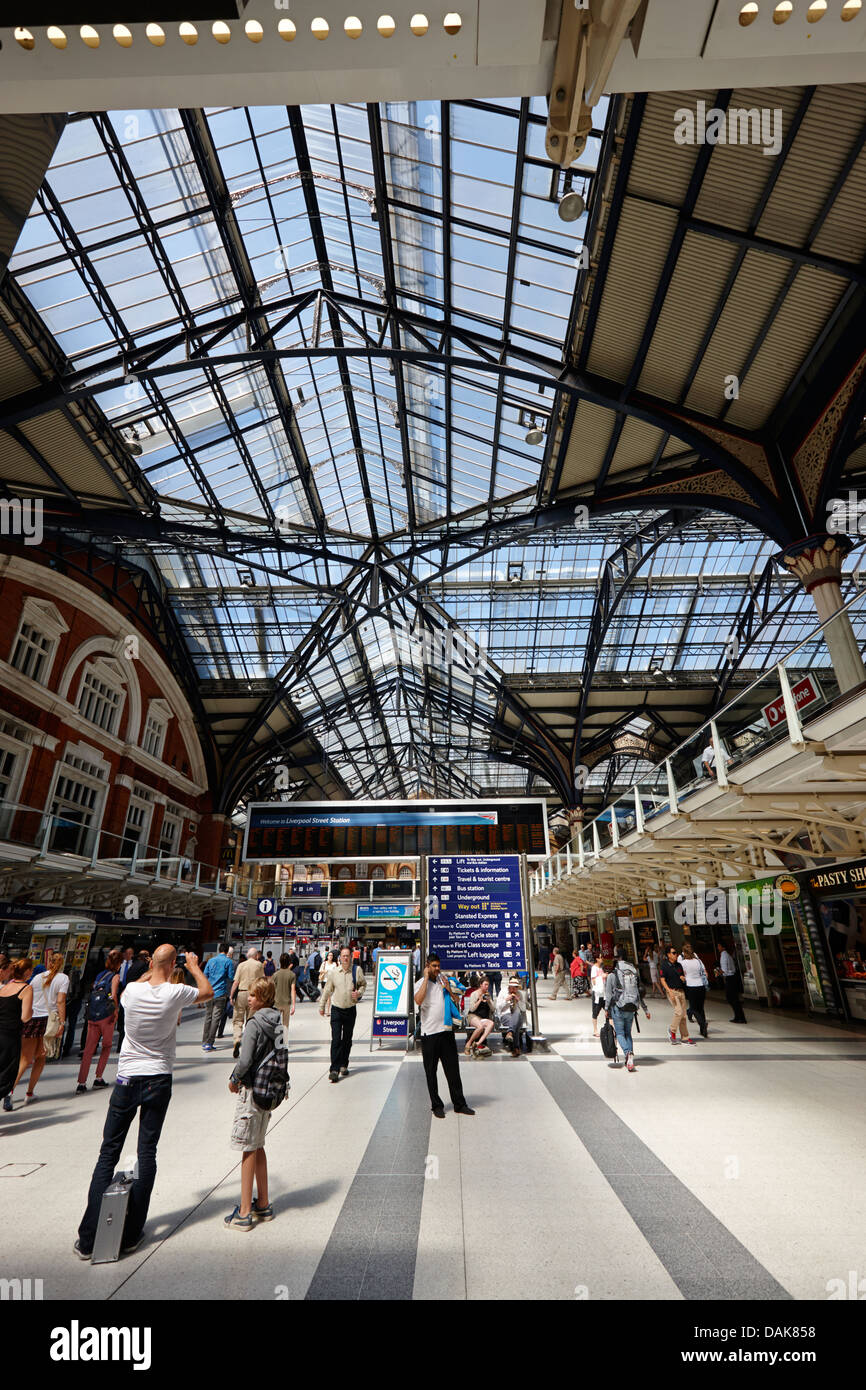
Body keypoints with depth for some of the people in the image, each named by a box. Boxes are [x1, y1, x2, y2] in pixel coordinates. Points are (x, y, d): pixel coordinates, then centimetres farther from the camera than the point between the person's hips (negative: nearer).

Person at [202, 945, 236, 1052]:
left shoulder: (211, 960, 7)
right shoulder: (228, 961, -5)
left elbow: (205, 975, 9)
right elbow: (231, 978, -6)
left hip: (209, 993, 4)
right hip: (221, 994, -4)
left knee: (208, 1017, 13)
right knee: (216, 1018, 0)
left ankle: (204, 1042, 16)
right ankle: (209, 1043, -2)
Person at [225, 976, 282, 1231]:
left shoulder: (254, 1024, -20)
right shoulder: (277, 1022, 3)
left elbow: (245, 1060, -24)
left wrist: (234, 1080, -5)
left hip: (252, 1091, -7)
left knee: (249, 1151, 3)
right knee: (258, 1147, 19)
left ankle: (244, 1213, 14)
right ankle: (263, 1205, 30)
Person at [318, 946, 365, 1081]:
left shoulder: (357, 970, -5)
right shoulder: (334, 972, -3)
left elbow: (364, 984, 9)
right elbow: (327, 989, 9)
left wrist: (359, 992, -11)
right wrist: (322, 1006, 15)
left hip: (351, 1010, 1)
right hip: (336, 1009, -1)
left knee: (347, 1040, 13)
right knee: (336, 1040, -8)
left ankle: (344, 1065, 29)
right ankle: (334, 1069, -6)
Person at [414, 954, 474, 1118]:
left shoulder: (445, 980, 9)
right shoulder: (421, 983, -4)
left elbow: (457, 1000, 13)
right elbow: (418, 1000, -25)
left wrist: (449, 990, -6)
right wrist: (426, 978, -20)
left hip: (446, 1030, 3)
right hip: (429, 1033, -3)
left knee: (453, 1069, 9)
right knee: (431, 1072, 6)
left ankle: (459, 1104, 19)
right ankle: (436, 1105, 20)